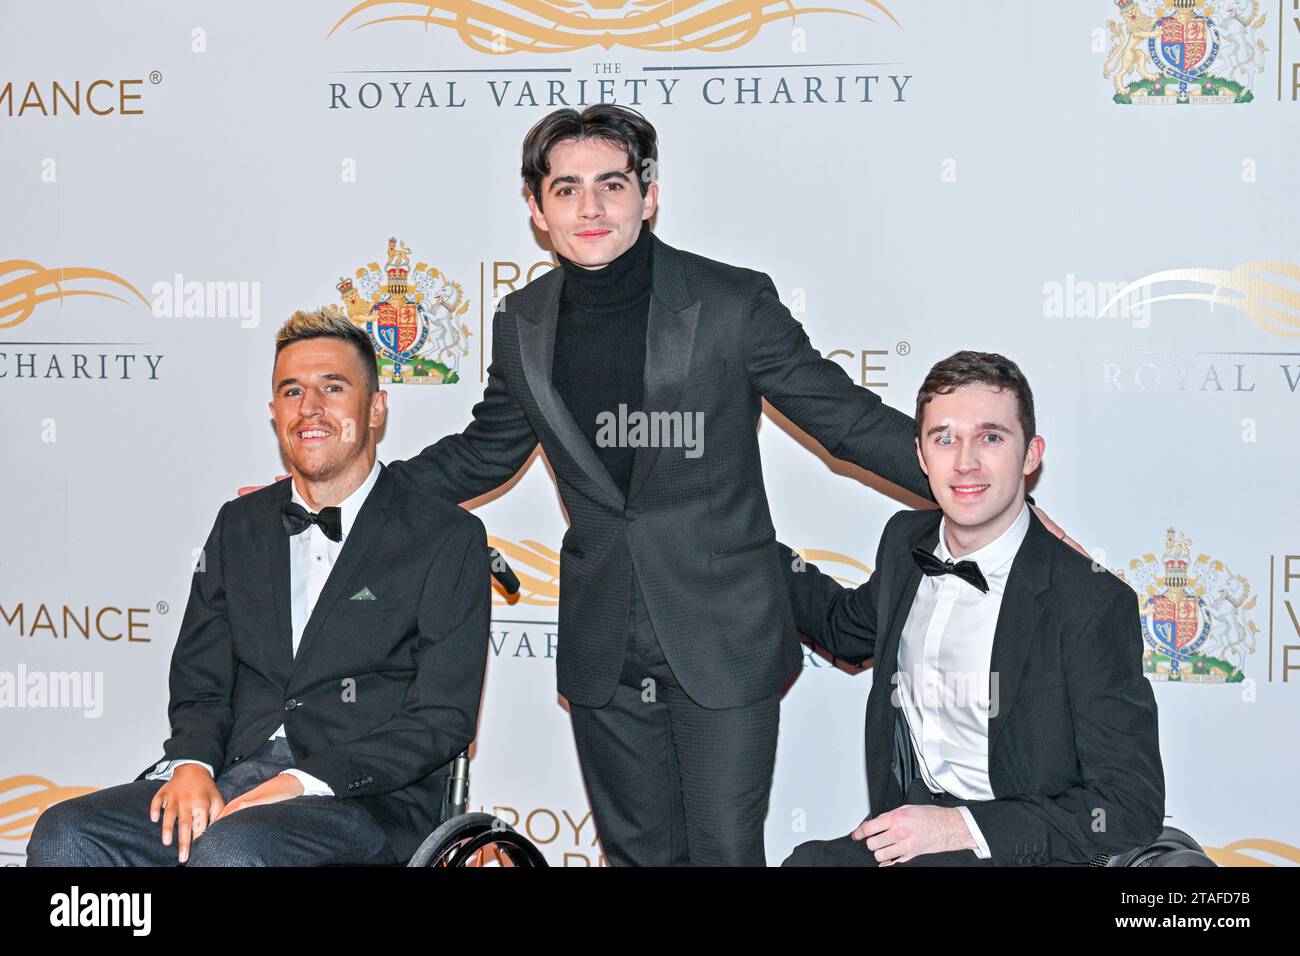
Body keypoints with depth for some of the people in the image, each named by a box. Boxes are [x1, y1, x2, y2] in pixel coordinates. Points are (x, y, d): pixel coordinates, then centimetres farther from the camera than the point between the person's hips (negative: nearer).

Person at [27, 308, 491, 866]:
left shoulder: (449, 538, 1)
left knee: (230, 847, -35)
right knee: (63, 835, -20)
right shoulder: (240, 525, 18)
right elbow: (199, 684, 16)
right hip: (232, 781, 5)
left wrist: (306, 781, -17)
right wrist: (191, 765, -7)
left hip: (367, 800, -4)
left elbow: (442, 720, -6)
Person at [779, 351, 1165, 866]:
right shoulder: (905, 541, 5)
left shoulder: (1095, 605, -14)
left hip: (1017, 847, -6)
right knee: (811, 860, -27)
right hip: (908, 823, 6)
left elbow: (1132, 808, -14)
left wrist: (962, 826, -19)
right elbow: (848, 627, 29)